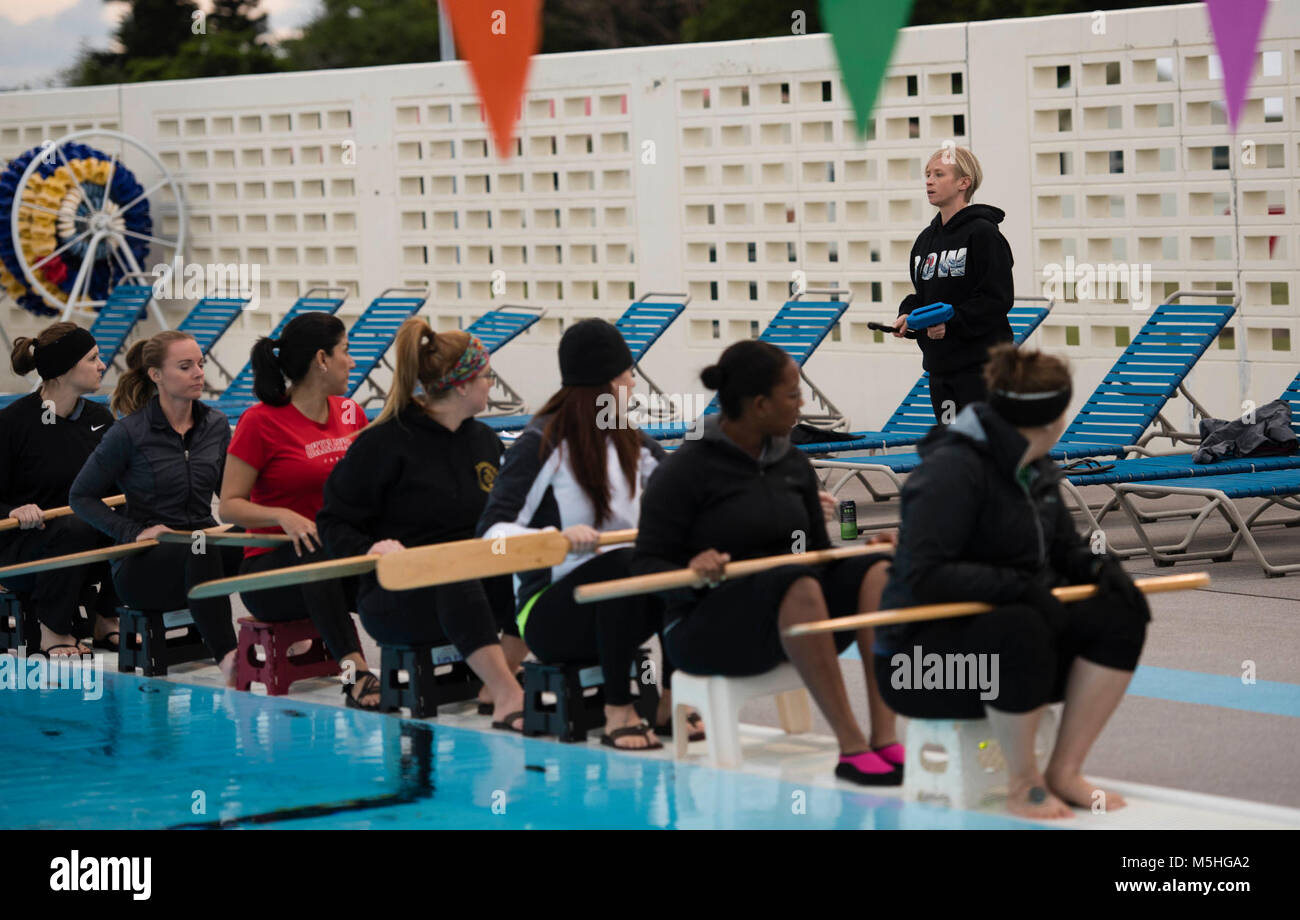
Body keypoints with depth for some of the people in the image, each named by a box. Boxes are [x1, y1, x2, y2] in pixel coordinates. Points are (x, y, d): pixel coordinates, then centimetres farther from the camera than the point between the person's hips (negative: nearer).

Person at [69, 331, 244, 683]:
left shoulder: (216, 426, 7)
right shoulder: (130, 433, -7)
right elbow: (81, 496, 0)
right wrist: (134, 533, -13)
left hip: (204, 542, 4)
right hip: (142, 562, -4)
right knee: (200, 550, -39)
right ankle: (229, 663, -49)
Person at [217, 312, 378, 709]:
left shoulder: (351, 414, 12)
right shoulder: (260, 422, -5)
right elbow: (229, 505, -7)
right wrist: (283, 517, -25)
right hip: (270, 569, -4)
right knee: (317, 555, -40)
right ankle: (355, 672, -48)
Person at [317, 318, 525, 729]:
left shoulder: (484, 440, 17)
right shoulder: (384, 443, -4)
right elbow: (334, 522, -2)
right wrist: (369, 549, -22)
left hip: (475, 584, 6)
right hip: (396, 598, -6)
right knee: (455, 575, -40)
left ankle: (498, 687, -24)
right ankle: (509, 698, -49)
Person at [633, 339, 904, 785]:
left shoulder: (794, 465, 13)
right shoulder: (683, 472, -5)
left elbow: (819, 552, 16)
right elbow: (645, 566, -7)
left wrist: (866, 549, -4)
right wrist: (691, 573, -28)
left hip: (789, 621, 6)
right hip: (702, 629, -6)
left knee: (876, 569, -18)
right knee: (796, 585, -36)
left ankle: (884, 736, -30)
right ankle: (851, 748, -36)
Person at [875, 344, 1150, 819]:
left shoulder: (1035, 469, 9)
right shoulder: (952, 471, -19)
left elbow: (1065, 547, 20)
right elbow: (921, 578, -27)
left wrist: (1101, 567, -3)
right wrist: (1019, 585, -34)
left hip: (1008, 628, 8)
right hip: (921, 661, -8)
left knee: (1117, 616, -13)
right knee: (1017, 631, -38)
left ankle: (1065, 771, -8)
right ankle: (1024, 782, -18)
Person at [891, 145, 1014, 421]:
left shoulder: (982, 233, -9)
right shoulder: (926, 239, 15)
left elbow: (998, 299, -14)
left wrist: (952, 322, -22)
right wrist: (908, 315, 2)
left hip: (980, 364, -8)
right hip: (939, 363, 8)